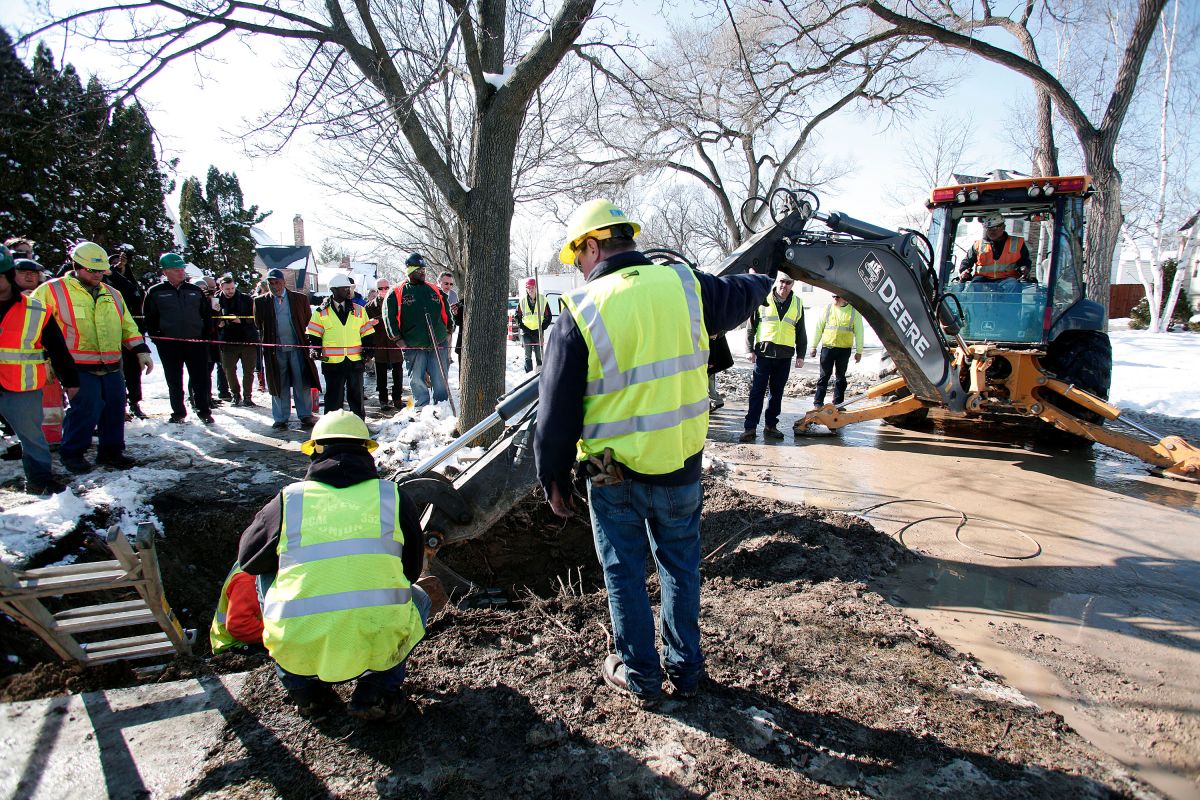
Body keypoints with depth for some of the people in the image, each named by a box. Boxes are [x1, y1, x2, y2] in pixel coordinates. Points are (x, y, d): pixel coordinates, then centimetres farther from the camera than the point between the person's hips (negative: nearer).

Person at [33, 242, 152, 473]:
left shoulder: (111, 294, 16)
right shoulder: (53, 290, -1)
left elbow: (128, 326, 20)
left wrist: (141, 350, 9)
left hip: (112, 365, 6)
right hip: (80, 367, -6)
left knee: (115, 409, 8)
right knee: (86, 410, -10)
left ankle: (111, 451, 23)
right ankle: (71, 453, 11)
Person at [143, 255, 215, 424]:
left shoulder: (195, 290, 8)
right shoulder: (156, 292, 2)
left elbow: (207, 314, 13)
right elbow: (149, 317, 5)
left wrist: (206, 335, 4)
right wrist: (157, 338, -3)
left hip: (196, 342, 1)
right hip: (169, 345, -1)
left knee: (201, 379, 0)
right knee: (174, 382, 8)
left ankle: (204, 411, 10)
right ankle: (178, 413, 19)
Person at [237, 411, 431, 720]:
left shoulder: (287, 500, 2)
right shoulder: (394, 497, 3)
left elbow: (248, 558, 19)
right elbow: (412, 568, 15)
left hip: (297, 648, 1)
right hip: (378, 645, 0)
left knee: (267, 577, 28)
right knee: (417, 598, 31)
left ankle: (303, 687, 23)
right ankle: (378, 687, 11)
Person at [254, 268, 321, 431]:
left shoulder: (299, 298, 4)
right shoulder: (261, 302, 5)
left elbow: (308, 320, 10)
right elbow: (258, 324, 8)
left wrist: (303, 336, 4)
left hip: (297, 347, 0)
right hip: (275, 349, 1)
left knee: (302, 383, 1)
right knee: (279, 385, 7)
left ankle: (305, 415, 12)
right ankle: (281, 419, 17)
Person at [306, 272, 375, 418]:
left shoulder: (359, 310, 9)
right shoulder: (322, 312, 2)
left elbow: (367, 333, 10)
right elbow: (314, 336, 4)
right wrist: (316, 350, -11)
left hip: (355, 361, 2)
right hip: (332, 362, -2)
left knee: (356, 395, 12)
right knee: (334, 396, 4)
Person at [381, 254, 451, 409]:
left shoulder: (435, 290, 13)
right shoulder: (397, 293, 3)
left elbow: (446, 313, 20)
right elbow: (389, 316, 1)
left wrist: (448, 332, 13)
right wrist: (397, 338, -5)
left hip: (439, 345, 2)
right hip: (413, 346, -2)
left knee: (441, 381, 4)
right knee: (417, 381, 4)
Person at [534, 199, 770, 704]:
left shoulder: (580, 313, -13)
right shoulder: (684, 285, -5)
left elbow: (556, 412, -9)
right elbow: (738, 298, 19)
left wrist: (554, 478, 4)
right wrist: (760, 282, 43)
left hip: (614, 474, -3)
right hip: (682, 463, 3)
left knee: (624, 573, 16)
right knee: (681, 567, 21)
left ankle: (639, 675, 30)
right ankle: (685, 669, 36)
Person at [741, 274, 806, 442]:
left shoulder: (798, 304, 10)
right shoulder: (763, 300, 2)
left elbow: (801, 332, 15)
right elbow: (751, 326, 3)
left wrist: (800, 355, 9)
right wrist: (750, 350, -3)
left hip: (785, 357, 3)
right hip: (763, 353, -3)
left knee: (777, 392, 8)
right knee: (757, 391, -4)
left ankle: (771, 426, 17)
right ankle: (750, 427, -2)